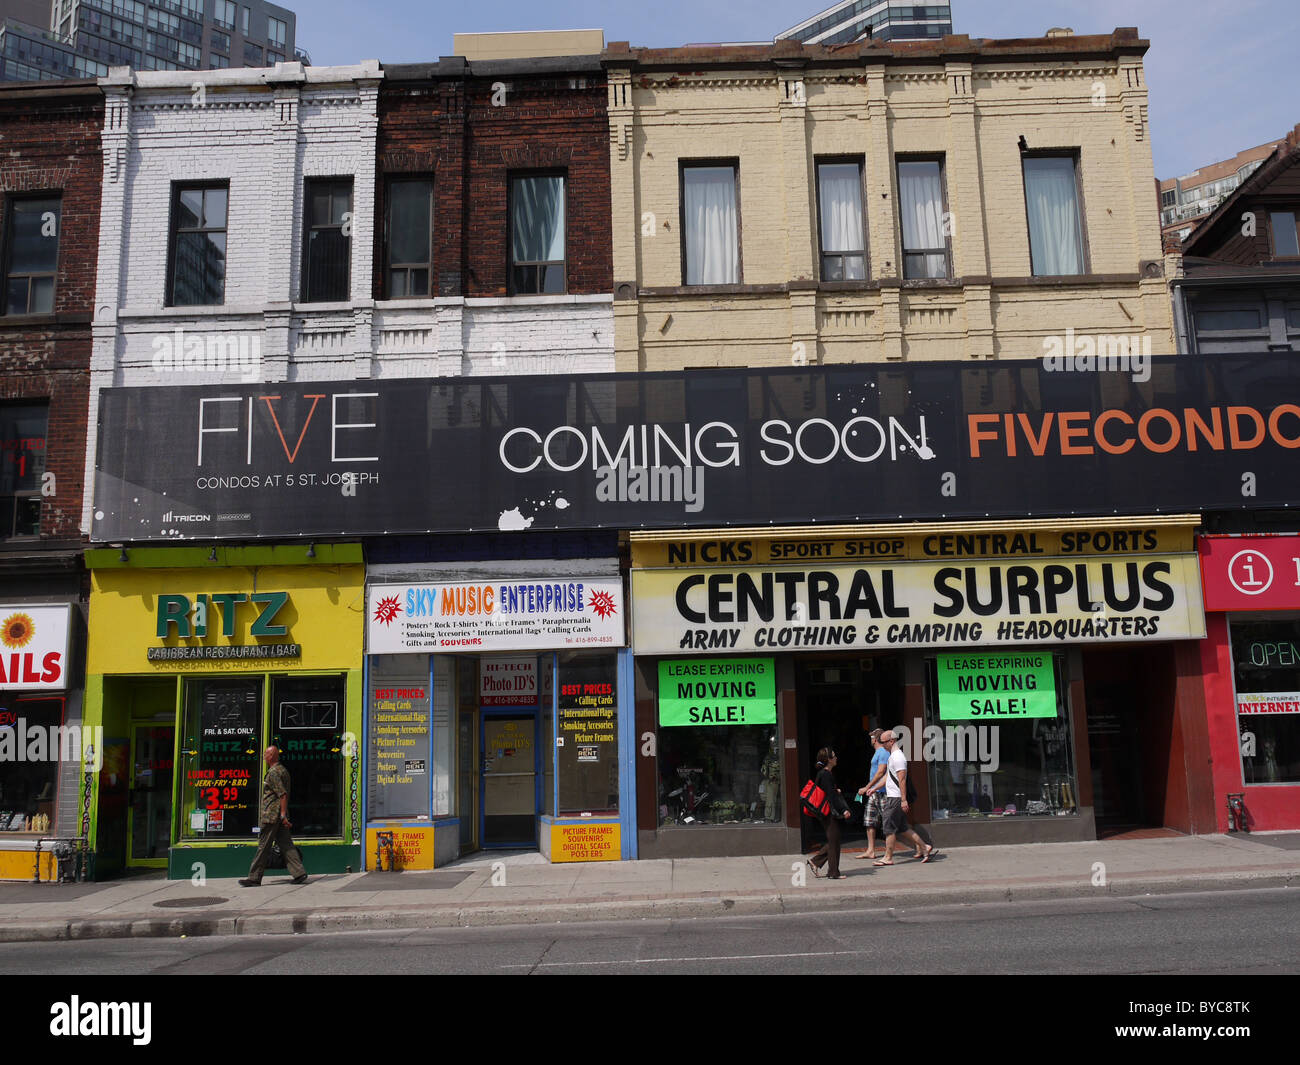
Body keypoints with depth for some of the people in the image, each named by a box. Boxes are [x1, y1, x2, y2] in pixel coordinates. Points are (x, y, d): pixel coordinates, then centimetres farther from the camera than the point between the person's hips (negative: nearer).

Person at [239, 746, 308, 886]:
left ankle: (254, 878, 6)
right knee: (286, 844, 6)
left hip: (271, 815, -9)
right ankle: (299, 873, 0)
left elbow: (283, 794, -21)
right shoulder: (283, 770, 17)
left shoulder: (273, 772, -13)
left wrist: (283, 815, -22)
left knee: (263, 847, -1)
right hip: (280, 815, 9)